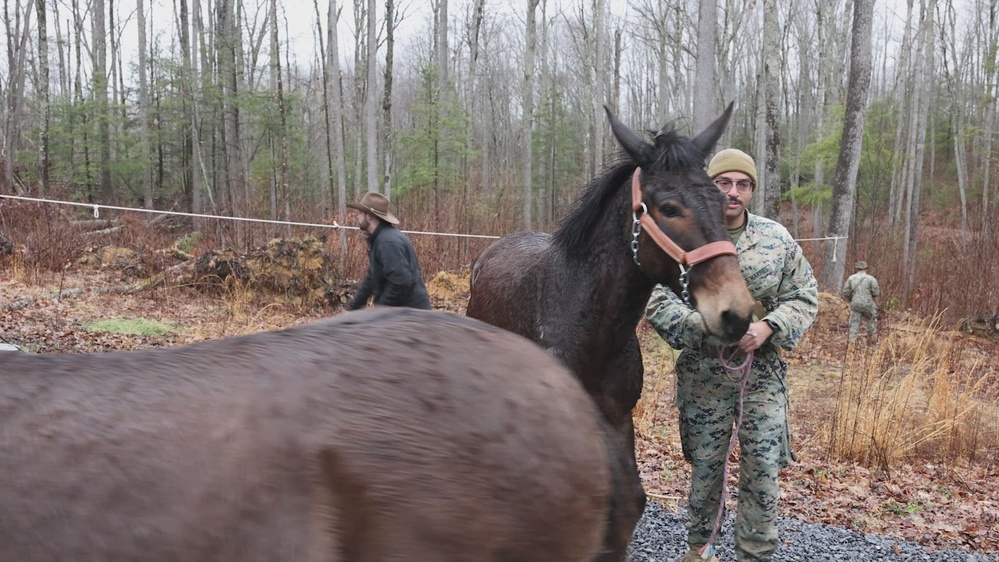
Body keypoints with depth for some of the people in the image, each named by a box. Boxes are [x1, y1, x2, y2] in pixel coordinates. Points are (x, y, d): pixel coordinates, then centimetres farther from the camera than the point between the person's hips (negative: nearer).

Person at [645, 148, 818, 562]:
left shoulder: (777, 239, 1)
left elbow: (804, 298, 4)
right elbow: (657, 301, -10)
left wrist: (767, 327, -15)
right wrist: (710, 326, -23)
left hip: (764, 373, 1)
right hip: (703, 374, -1)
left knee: (763, 471, 4)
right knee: (705, 466, 14)